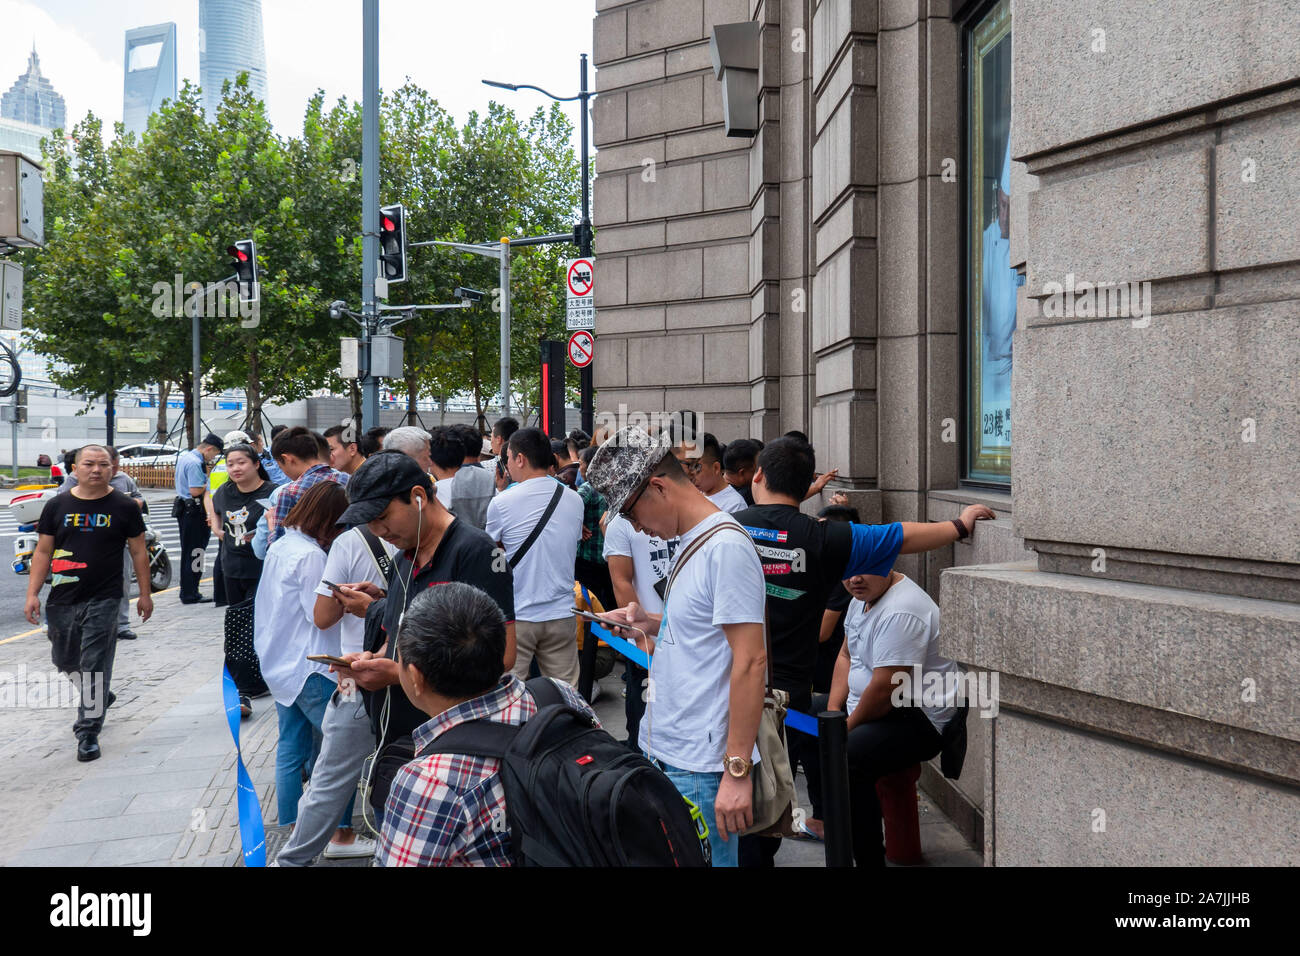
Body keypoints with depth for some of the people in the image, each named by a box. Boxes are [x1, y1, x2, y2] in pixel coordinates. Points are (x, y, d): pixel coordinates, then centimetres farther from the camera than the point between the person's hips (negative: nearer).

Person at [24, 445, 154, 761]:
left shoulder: (124, 507, -1)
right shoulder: (57, 506, 5)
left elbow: (138, 551, 5)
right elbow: (43, 552, 7)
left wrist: (145, 594, 4)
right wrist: (32, 594, 0)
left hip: (103, 601, -4)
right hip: (62, 600, 4)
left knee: (94, 667, -6)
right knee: (65, 661, 16)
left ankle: (88, 732, 1)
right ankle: (100, 698, 42)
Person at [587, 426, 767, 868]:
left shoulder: (726, 546, -16)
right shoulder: (690, 542, 14)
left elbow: (750, 661, -20)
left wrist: (737, 772, -21)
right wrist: (653, 625, 9)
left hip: (701, 769, -9)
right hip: (664, 755, 9)